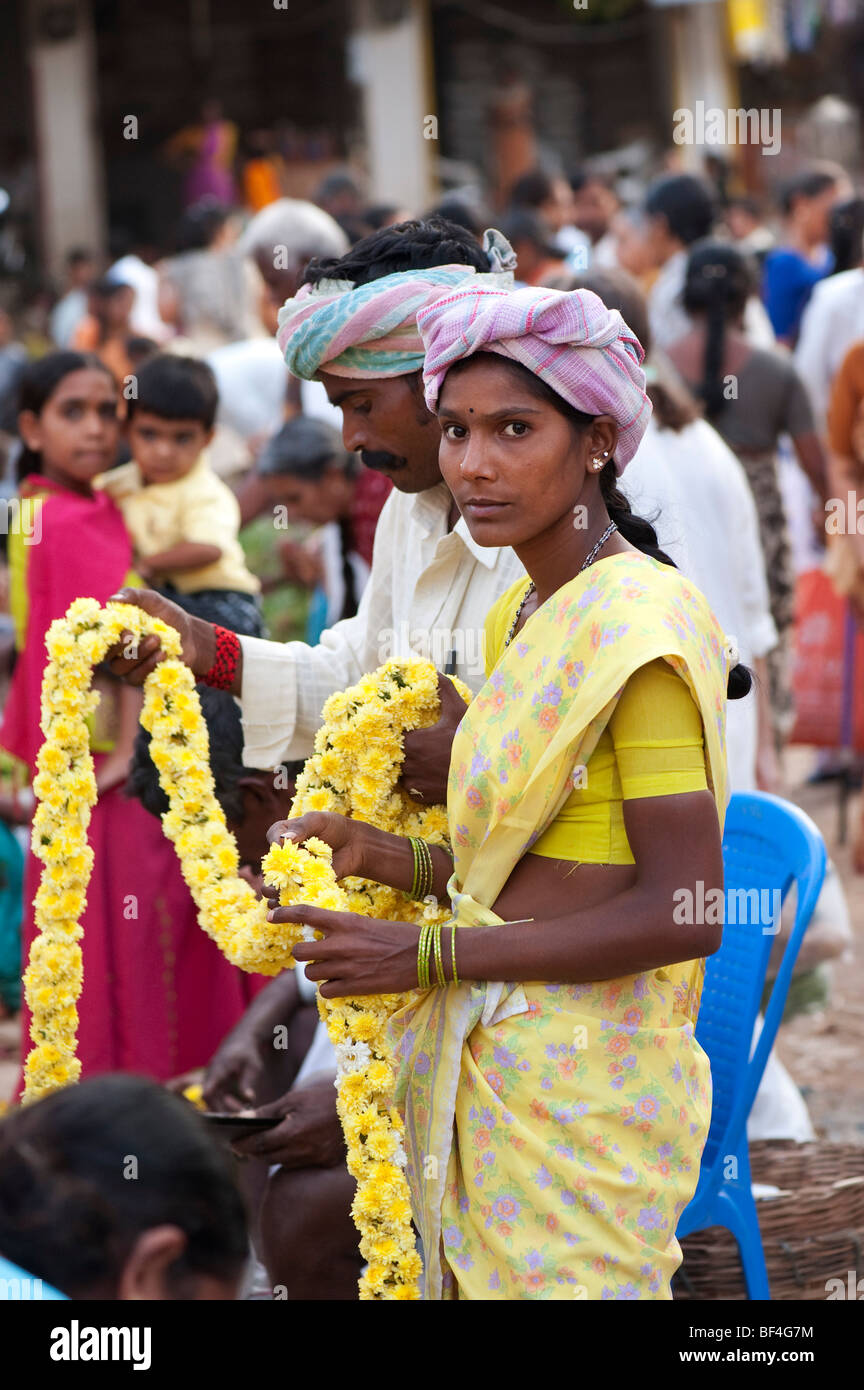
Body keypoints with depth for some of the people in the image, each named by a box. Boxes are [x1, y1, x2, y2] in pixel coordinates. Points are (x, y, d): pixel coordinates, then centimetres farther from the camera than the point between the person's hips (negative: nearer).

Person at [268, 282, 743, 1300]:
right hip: (487, 1060, 8)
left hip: (580, 1090, -8)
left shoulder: (639, 624, -16)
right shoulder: (519, 613, 13)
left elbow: (683, 912, -20)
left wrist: (427, 956, -16)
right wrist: (378, 855, 4)